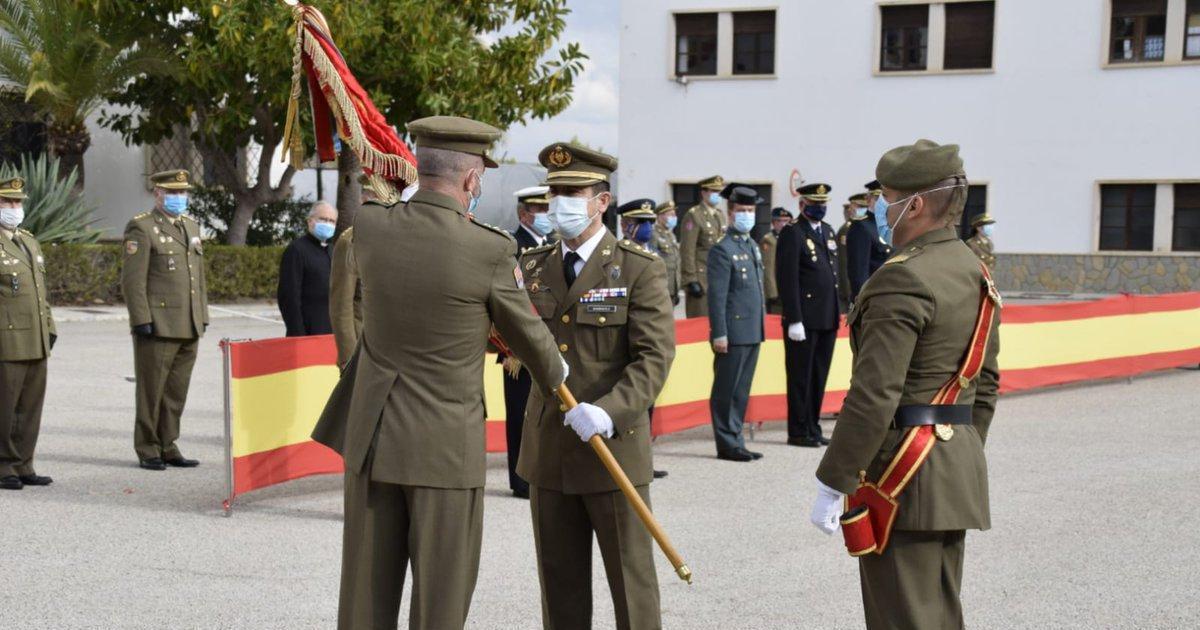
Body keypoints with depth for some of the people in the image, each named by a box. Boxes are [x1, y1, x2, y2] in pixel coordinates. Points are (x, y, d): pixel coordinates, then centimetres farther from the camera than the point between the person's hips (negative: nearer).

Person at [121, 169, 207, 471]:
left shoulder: (191, 225, 17)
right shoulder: (141, 227, -5)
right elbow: (132, 279, -11)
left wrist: (203, 316, 15)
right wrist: (141, 320, -16)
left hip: (189, 328, 7)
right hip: (158, 327, -6)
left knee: (177, 392, 10)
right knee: (151, 392, 1)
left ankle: (168, 447, 19)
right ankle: (148, 451, 10)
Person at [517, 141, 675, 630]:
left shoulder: (640, 270, -7)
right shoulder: (533, 266, 9)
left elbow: (654, 357, -14)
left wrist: (609, 412, -29)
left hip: (614, 448, -4)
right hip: (548, 451, 5)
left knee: (631, 578, 5)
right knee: (559, 581, 12)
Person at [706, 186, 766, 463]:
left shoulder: (752, 246, 16)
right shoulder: (722, 249, -10)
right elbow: (716, 295, -14)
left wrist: (761, 322, 19)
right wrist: (719, 334, -18)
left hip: (753, 332, 8)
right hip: (733, 332, -8)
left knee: (741, 391, 13)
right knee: (726, 391, -1)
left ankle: (735, 442, 19)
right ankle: (727, 444, 5)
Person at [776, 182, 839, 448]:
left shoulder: (828, 231, 16)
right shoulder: (793, 234, -8)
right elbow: (787, 279, -13)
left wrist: (837, 311, 15)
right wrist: (794, 320, -18)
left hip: (828, 318, 7)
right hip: (804, 320, -7)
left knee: (819, 376, 11)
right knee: (801, 377, 0)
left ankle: (813, 428, 19)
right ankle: (798, 432, 7)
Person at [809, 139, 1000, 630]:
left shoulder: (902, 279, -18)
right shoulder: (975, 273, 11)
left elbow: (874, 395, -23)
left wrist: (831, 485, -18)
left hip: (904, 476, -9)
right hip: (959, 472, 9)